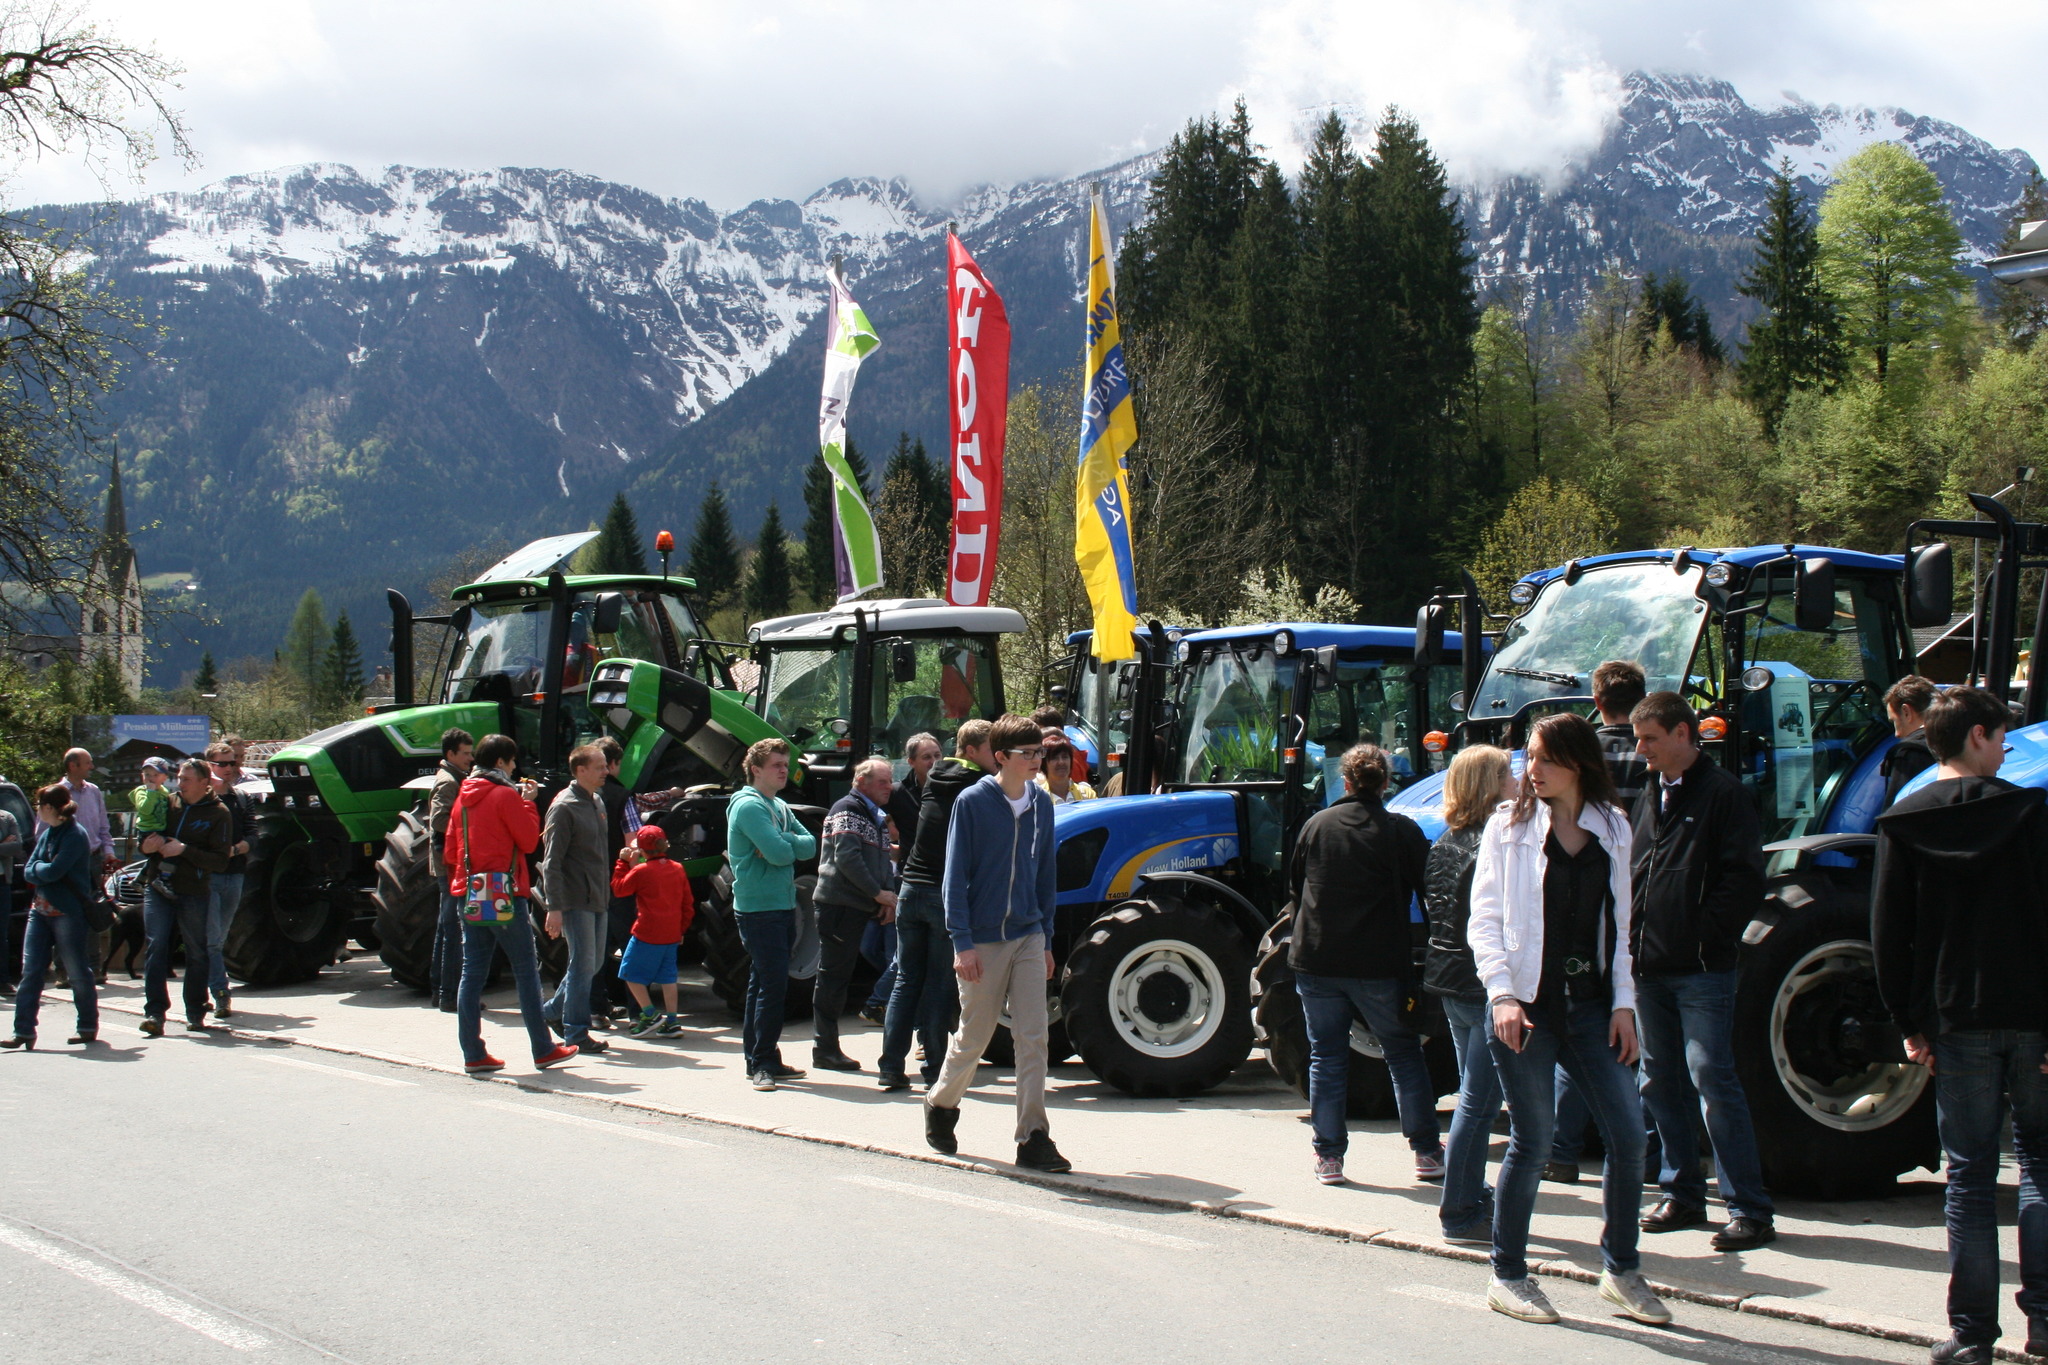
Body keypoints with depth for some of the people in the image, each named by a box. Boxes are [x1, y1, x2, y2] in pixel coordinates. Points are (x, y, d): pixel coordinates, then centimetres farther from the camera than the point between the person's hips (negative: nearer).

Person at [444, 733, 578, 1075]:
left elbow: (452, 850, 15)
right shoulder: (505, 795, -10)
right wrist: (528, 804, 2)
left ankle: (473, 1054, 3)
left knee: (472, 972, 5)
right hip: (503, 894, -7)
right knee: (526, 970, 0)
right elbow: (529, 840, -7)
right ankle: (544, 1050, 3)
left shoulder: (463, 797, 11)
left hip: (468, 895, 7)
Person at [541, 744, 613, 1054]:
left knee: (592, 962, 14)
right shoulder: (564, 807, -12)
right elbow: (552, 862, -15)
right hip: (575, 900, -8)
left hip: (597, 899, 8)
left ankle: (554, 1010, 30)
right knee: (583, 964, -5)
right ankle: (576, 1034, 3)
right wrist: (554, 908, -20)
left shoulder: (597, 802, 13)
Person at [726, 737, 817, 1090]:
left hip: (782, 907, 9)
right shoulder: (749, 806, -13)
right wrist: (789, 846, -4)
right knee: (773, 985, -12)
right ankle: (762, 1064, -7)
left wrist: (782, 845, -12)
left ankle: (761, 1061, 20)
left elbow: (809, 845, 4)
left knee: (764, 984, 13)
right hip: (759, 910, -9)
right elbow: (778, 853, -24)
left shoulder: (780, 807, 16)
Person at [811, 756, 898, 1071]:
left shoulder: (876, 817, 21)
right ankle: (825, 1048, -2)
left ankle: (826, 1047, 16)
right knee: (833, 976, -5)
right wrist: (878, 894, -16)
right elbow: (846, 858, -19)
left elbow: (883, 861, 22)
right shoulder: (847, 810, -9)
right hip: (839, 903, -9)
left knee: (838, 976, 11)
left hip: (859, 907, 9)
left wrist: (888, 895, 4)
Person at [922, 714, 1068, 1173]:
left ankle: (1033, 1139, -2)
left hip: (1028, 937, 4)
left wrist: (1046, 938, 13)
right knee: (974, 1036, 8)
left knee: (1033, 1037, -4)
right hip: (983, 939, -4)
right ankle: (941, 1104, 34)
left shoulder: (1040, 804, 6)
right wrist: (962, 942, -14)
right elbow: (955, 876, -9)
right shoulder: (972, 803, -8)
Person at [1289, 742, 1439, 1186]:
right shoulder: (1402, 831, -4)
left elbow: (1296, 889, 13)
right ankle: (1426, 1152, 10)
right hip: (1380, 964, -2)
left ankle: (1329, 1157, 8)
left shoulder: (1316, 825, 4)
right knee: (1404, 1053, 10)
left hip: (1316, 961, 2)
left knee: (1327, 1055, 9)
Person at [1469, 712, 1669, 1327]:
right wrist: (1502, 993, -15)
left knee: (1628, 1133, -2)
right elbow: (1485, 918, -3)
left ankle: (1620, 1269, 15)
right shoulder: (1509, 826, 0)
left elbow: (1618, 923, 13)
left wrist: (1623, 1002, 5)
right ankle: (1507, 1276, 14)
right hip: (1527, 1002, -3)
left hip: (1589, 1003, 3)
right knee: (1533, 1140, -1)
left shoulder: (1612, 829, 9)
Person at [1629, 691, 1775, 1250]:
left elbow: (1744, 879, -13)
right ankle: (1682, 1193, 22)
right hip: (1649, 968, 8)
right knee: (1661, 1082, 11)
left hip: (1701, 971, -8)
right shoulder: (1651, 798, 18)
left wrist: (1703, 933, -16)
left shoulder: (1722, 794, -6)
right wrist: (1635, 936, 9)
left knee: (1711, 1079, -11)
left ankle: (1749, 1209, -7)